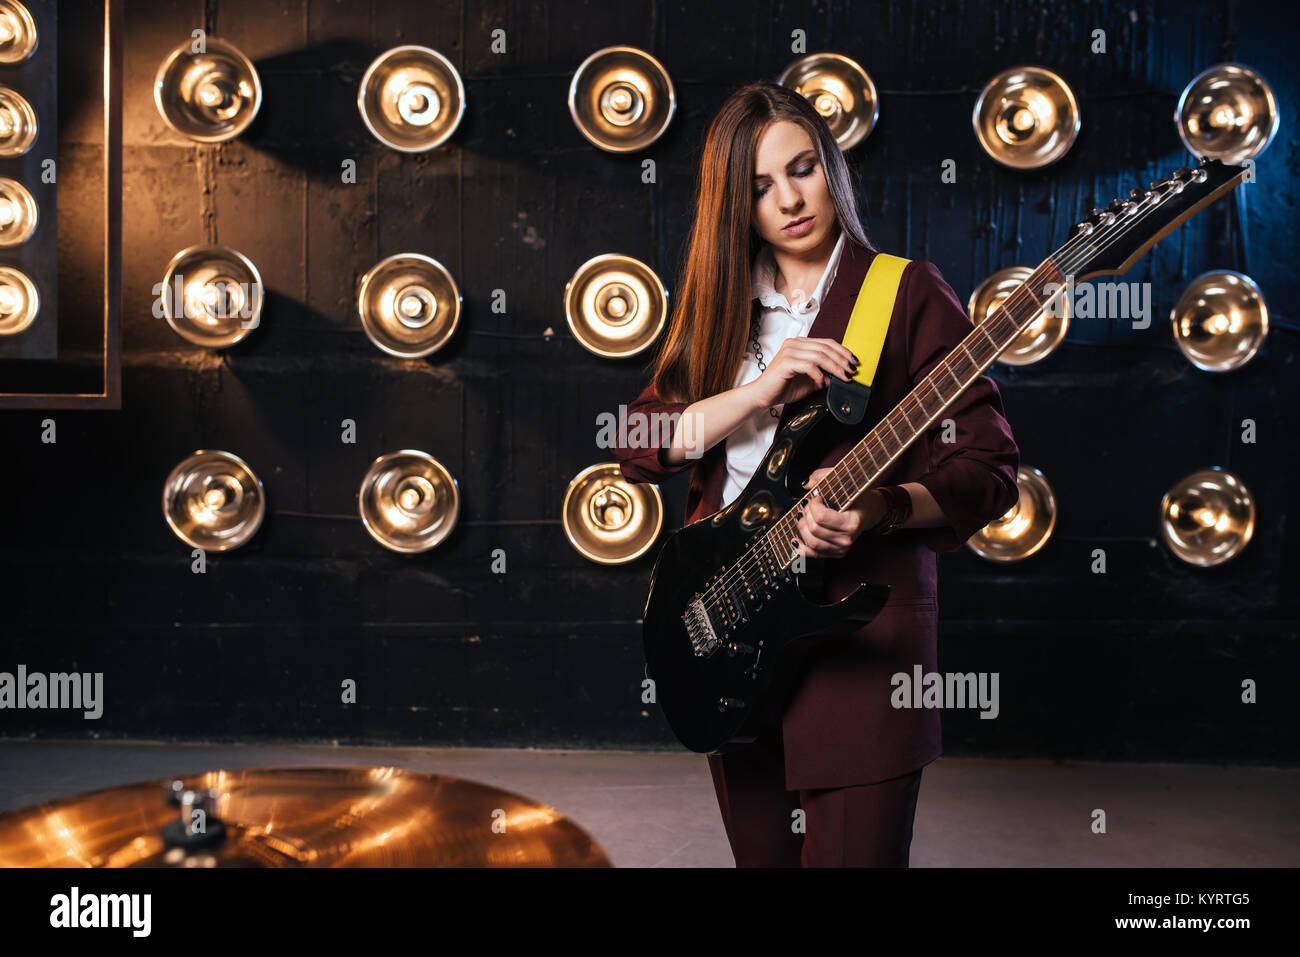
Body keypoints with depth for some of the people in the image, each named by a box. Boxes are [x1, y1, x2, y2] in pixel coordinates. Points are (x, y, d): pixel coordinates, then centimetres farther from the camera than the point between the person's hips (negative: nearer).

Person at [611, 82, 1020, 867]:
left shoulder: (908, 293, -3)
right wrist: (761, 389, -14)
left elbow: (990, 471, -8)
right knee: (762, 853, 18)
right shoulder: (721, 305, 11)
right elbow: (637, 444, -1)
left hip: (861, 622, -5)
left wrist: (882, 509, -26)